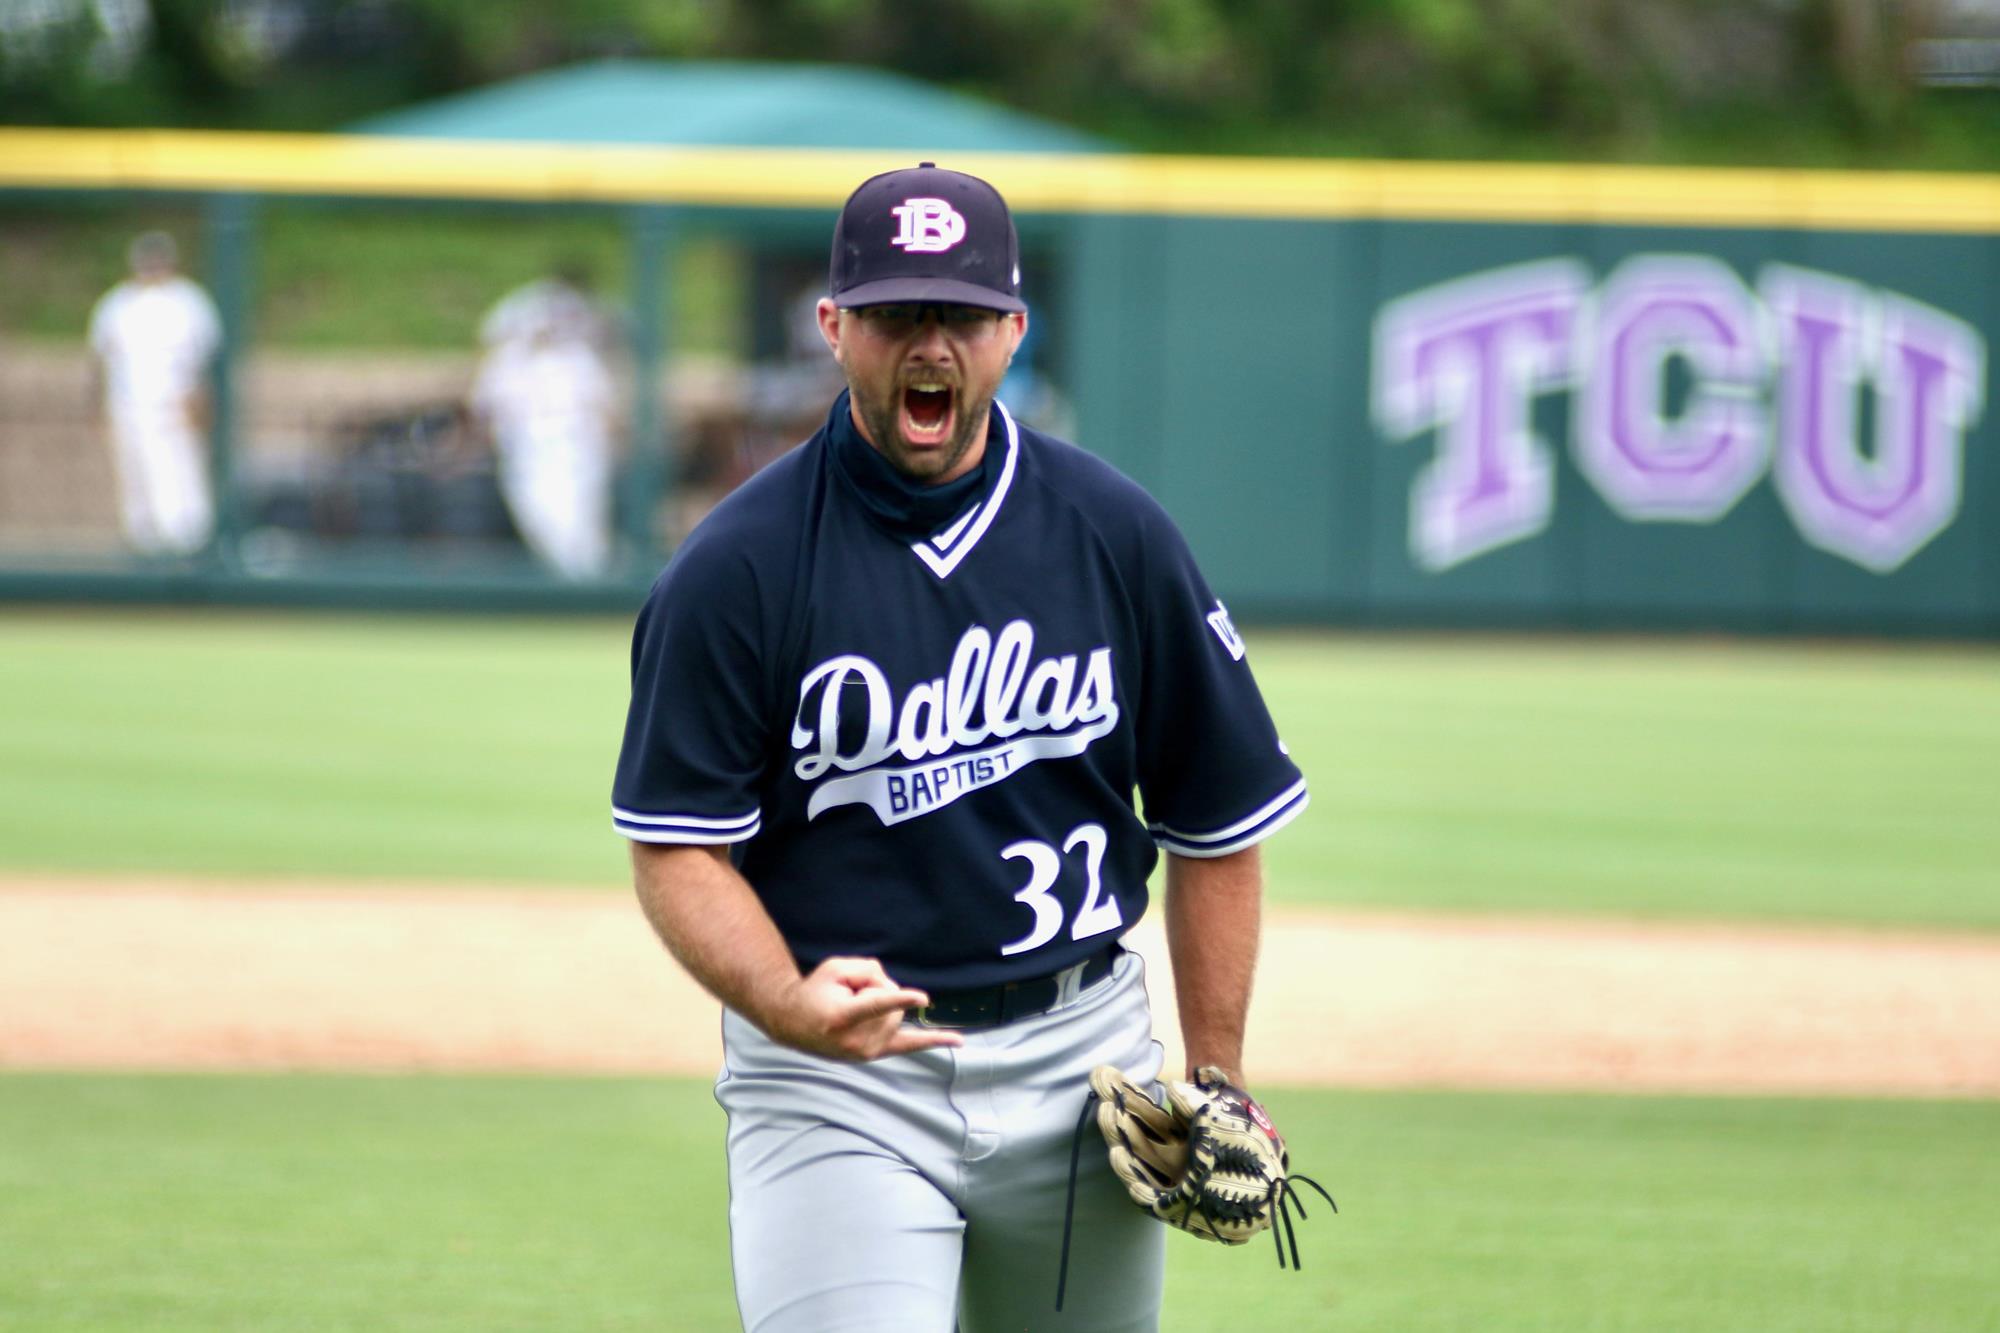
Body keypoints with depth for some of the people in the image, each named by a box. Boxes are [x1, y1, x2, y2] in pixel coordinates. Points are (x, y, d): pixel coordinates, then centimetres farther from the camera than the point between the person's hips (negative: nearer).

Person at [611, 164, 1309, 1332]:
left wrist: (1218, 1086, 4)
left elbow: (1218, 820, 8)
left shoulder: (1116, 534, 1)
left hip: (1083, 1058, 4)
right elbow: (680, 848, -8)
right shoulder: (737, 567, -8)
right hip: (837, 1082, -3)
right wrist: (787, 1006, -27)